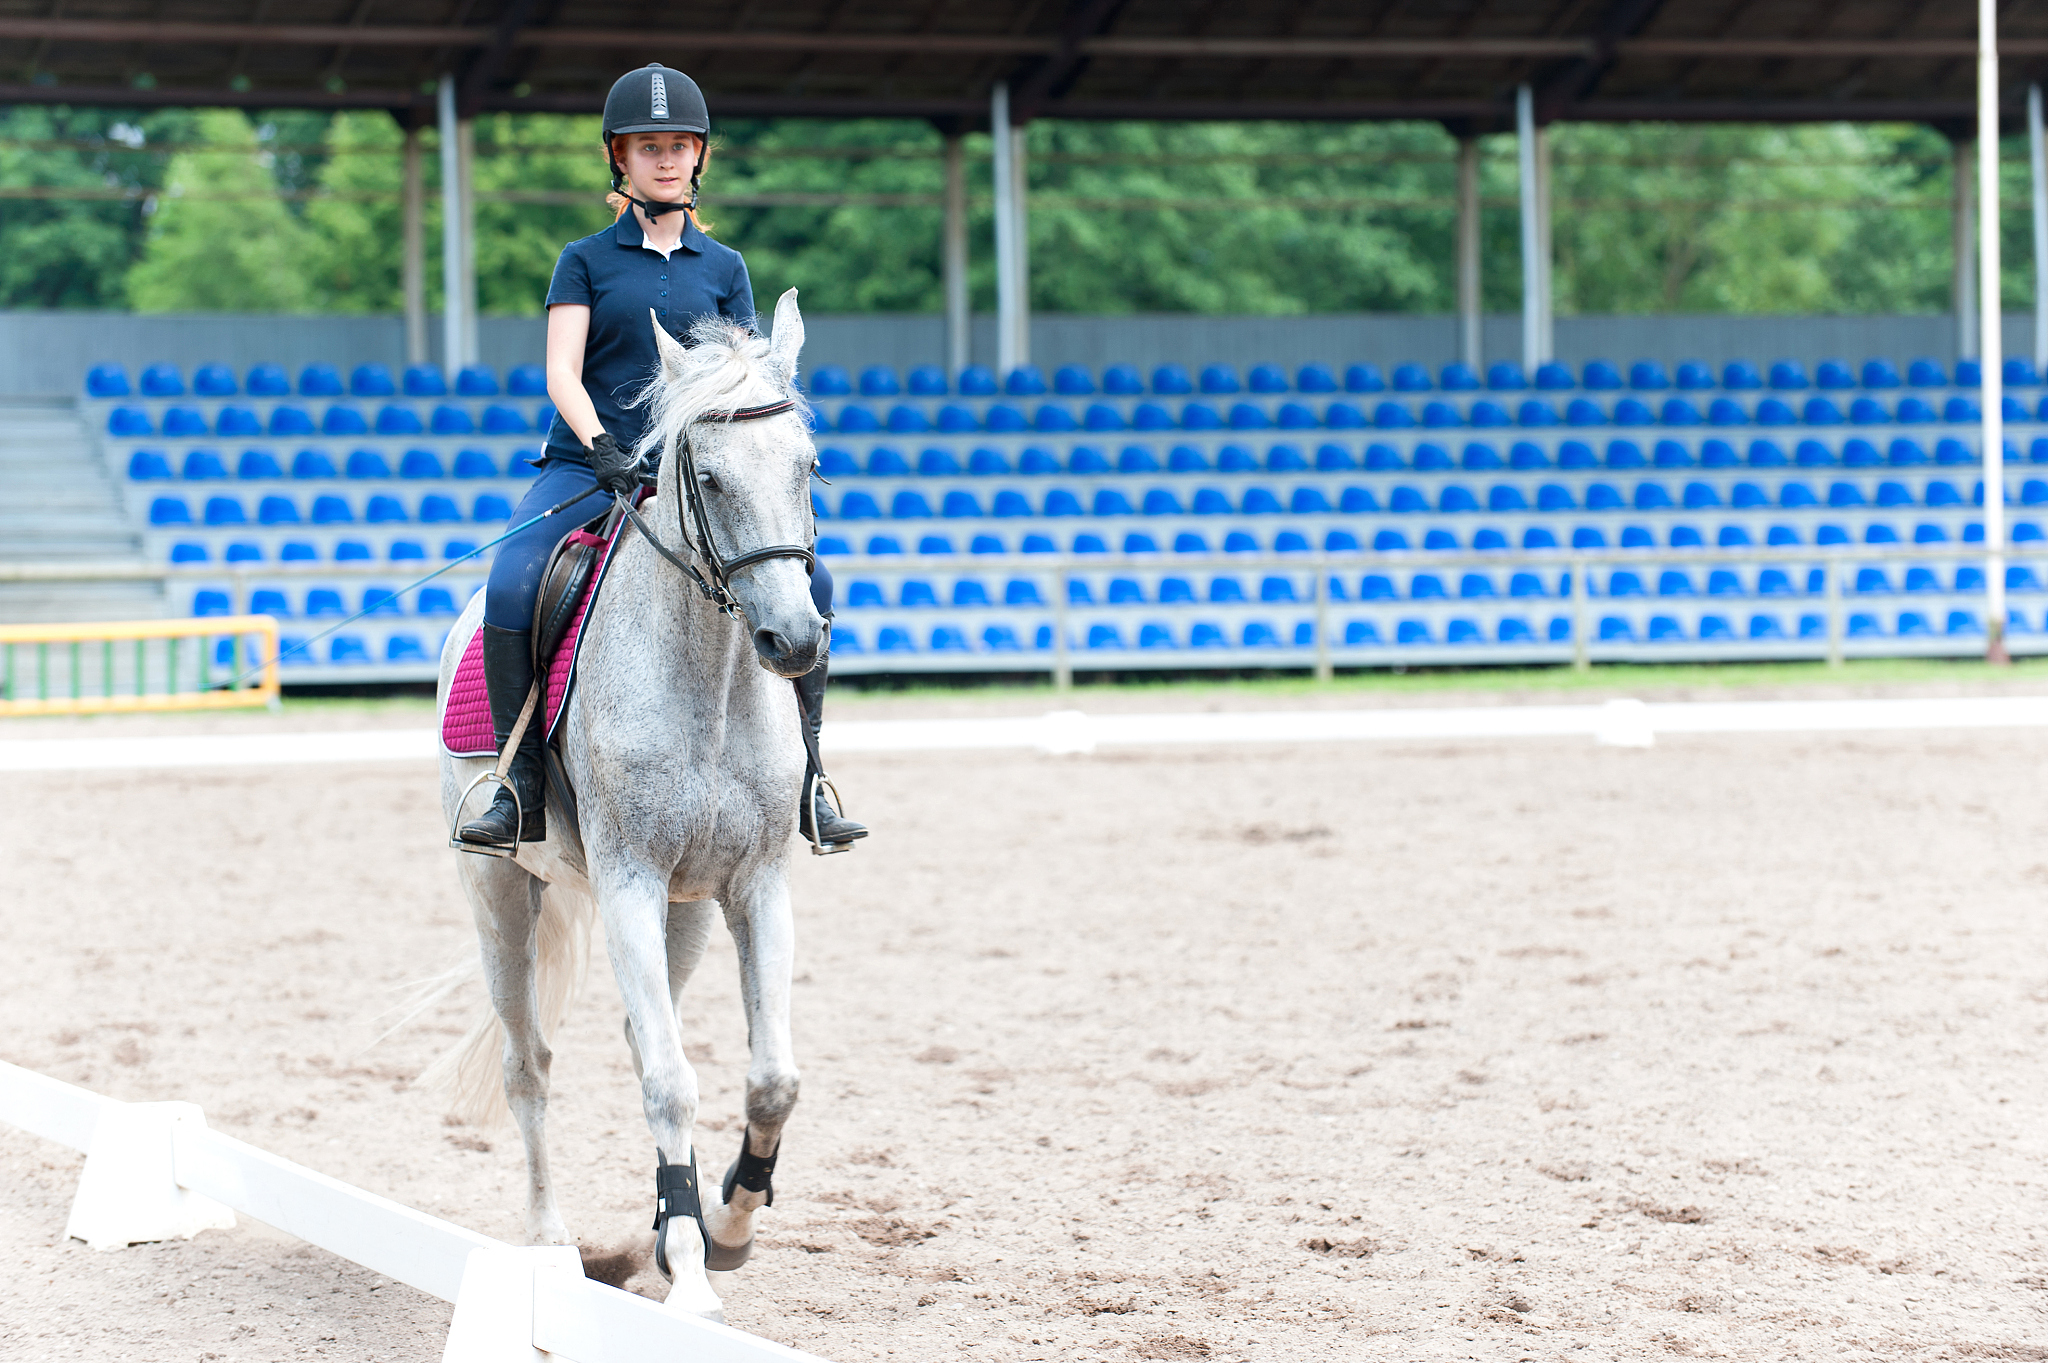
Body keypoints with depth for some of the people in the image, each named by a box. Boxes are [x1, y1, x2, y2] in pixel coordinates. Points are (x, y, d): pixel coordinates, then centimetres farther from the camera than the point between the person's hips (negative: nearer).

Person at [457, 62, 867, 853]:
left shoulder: (723, 268, 13)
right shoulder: (586, 261, 6)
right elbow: (562, 373, -3)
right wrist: (601, 447, -21)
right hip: (586, 463, -2)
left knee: (807, 582, -19)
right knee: (509, 590, -29)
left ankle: (804, 782, -7)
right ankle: (523, 789, -19)